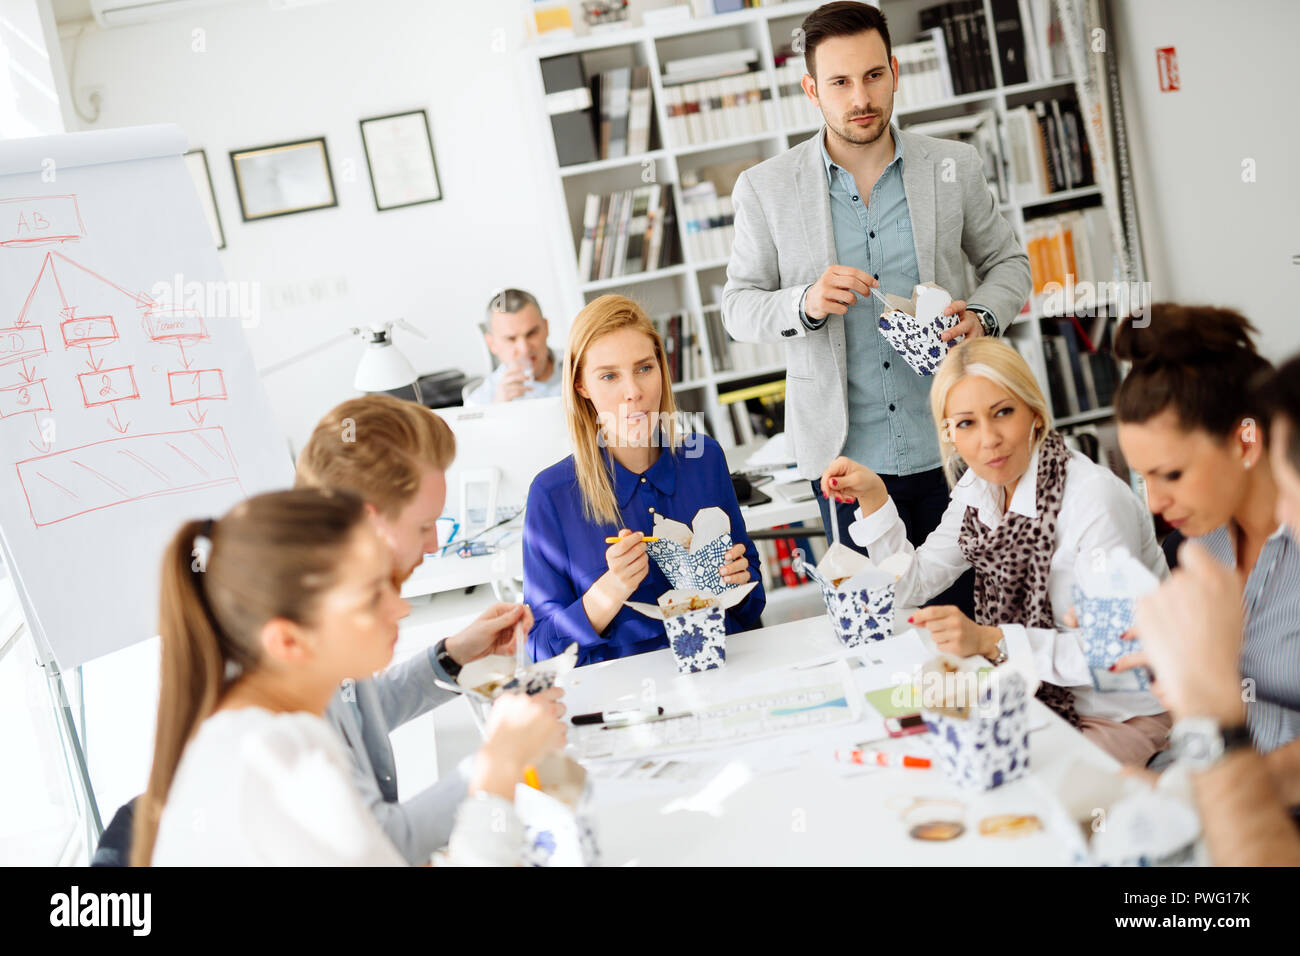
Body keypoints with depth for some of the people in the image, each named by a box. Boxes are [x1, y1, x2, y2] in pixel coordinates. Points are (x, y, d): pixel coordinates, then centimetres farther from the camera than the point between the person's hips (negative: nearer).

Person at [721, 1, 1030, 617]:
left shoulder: (954, 167, 3)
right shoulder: (764, 189, -1)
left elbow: (1007, 261, 14)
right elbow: (738, 306, 3)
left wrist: (982, 317, -7)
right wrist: (806, 303, -18)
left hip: (949, 445, 1)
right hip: (847, 456, -1)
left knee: (971, 612, 7)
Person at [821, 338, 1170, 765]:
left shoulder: (1094, 498, -24)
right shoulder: (978, 488, 0)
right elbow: (913, 585, 7)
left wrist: (992, 641, -33)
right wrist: (873, 496, -4)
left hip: (1125, 716, -6)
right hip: (1040, 696, 6)